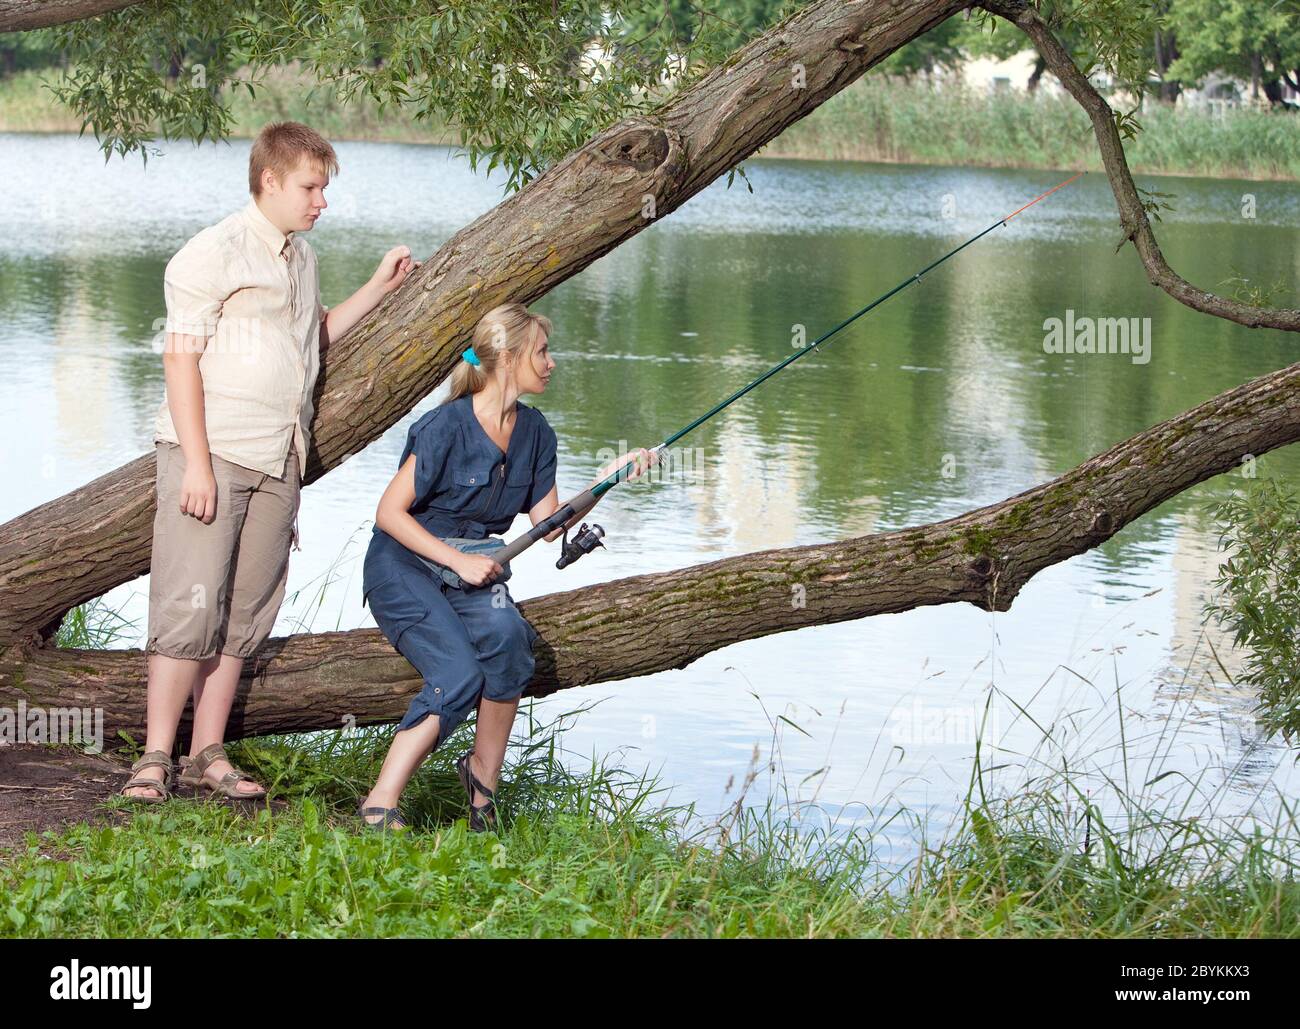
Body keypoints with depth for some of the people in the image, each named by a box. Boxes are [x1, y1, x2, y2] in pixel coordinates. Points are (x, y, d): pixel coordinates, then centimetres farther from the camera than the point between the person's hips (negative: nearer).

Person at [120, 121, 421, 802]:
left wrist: (378, 289, 21)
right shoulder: (215, 252, -7)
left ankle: (208, 755, 11)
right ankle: (155, 757, -6)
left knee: (245, 613, 6)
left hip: (279, 462, 7)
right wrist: (196, 463, -18)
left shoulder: (301, 256, 17)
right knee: (190, 605, -11)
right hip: (212, 453, -7)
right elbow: (180, 358, -11)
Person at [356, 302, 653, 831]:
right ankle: (378, 807, -24)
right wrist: (457, 560, -20)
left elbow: (547, 525, 5)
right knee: (459, 674, -29)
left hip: (472, 568, 6)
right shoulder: (446, 426, -17)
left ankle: (483, 773, -10)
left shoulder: (535, 431, 4)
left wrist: (606, 481, -6)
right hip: (405, 566, -5)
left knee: (507, 636, -29)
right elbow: (390, 513, -15)